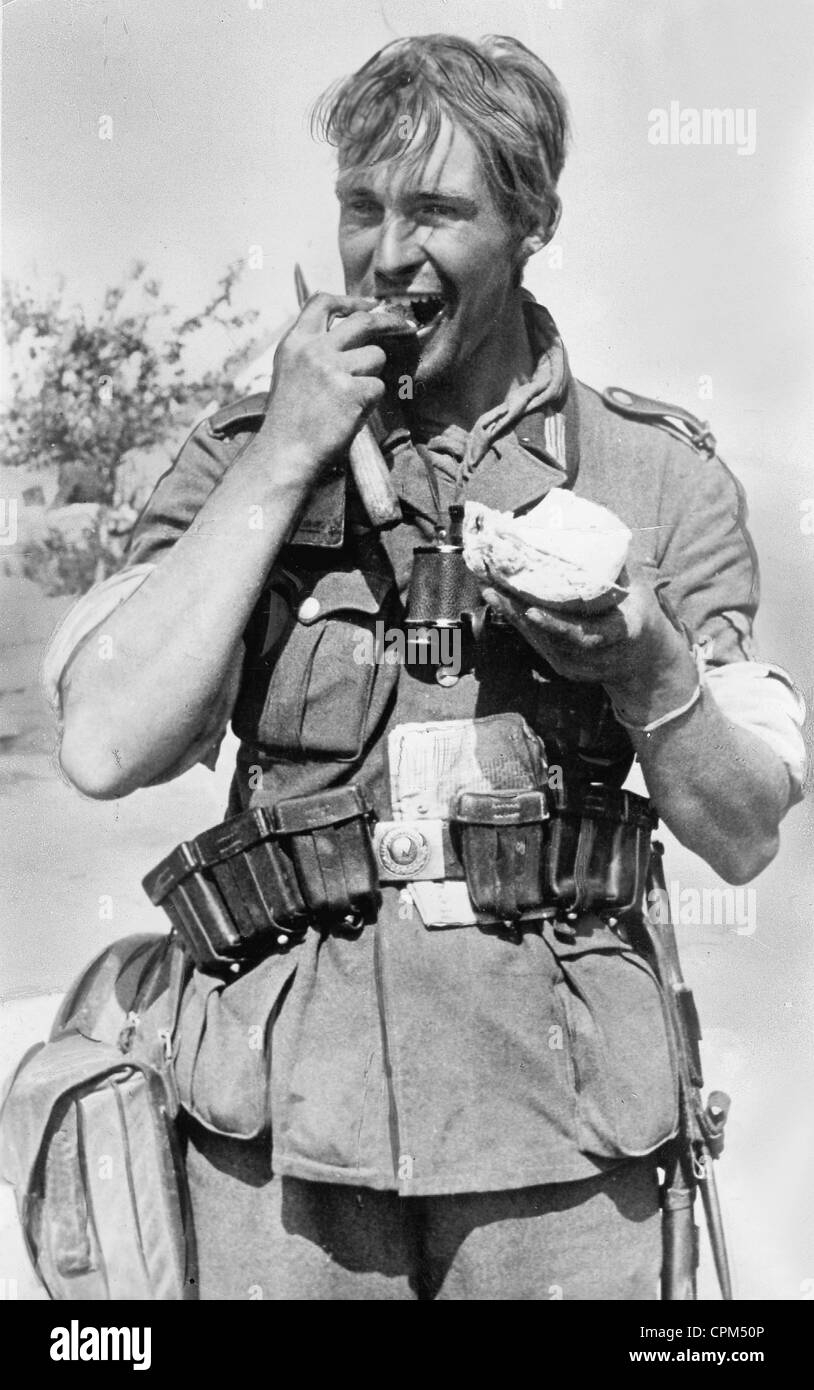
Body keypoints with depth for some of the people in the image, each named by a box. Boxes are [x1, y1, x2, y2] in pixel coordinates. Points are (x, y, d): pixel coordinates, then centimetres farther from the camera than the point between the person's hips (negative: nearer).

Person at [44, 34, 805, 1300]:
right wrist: (284, 459, -12)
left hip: (559, 1110, 0)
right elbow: (106, 749, -11)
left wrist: (647, 673, -17)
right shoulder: (244, 460, 3)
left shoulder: (660, 475, 2)